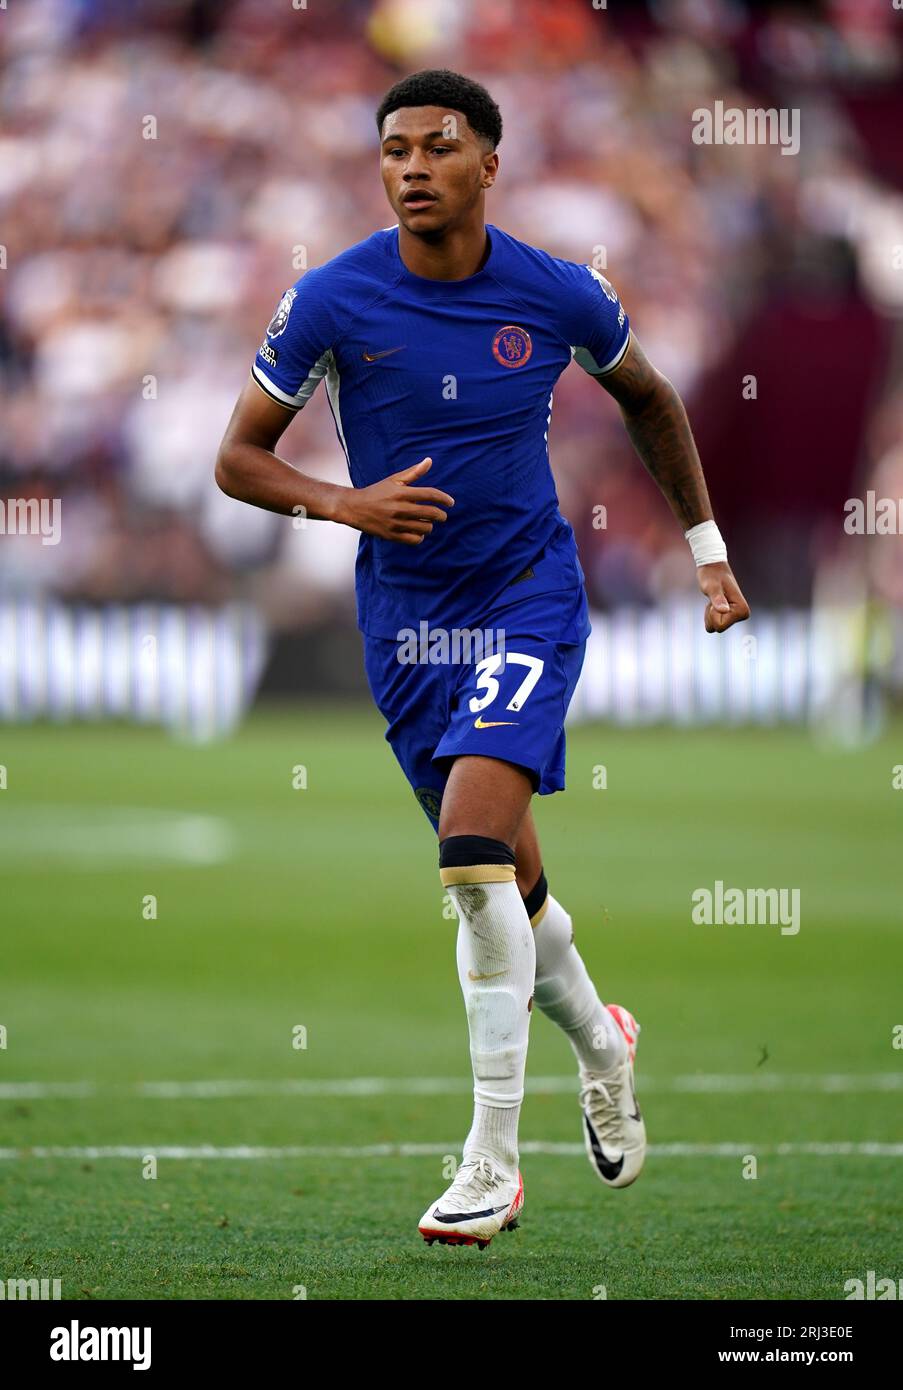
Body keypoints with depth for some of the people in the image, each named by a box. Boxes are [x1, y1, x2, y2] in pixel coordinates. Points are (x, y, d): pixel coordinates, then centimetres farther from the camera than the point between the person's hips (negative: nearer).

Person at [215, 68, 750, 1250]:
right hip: (404, 614, 3)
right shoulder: (333, 301, -9)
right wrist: (343, 503, -20)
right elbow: (239, 457, -2)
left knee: (475, 842, -22)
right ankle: (600, 1046, 42)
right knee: (504, 879, 11)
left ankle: (493, 1154, -18)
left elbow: (649, 398, 13)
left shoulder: (558, 296, -8)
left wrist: (707, 549, 15)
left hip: (530, 599, -2)